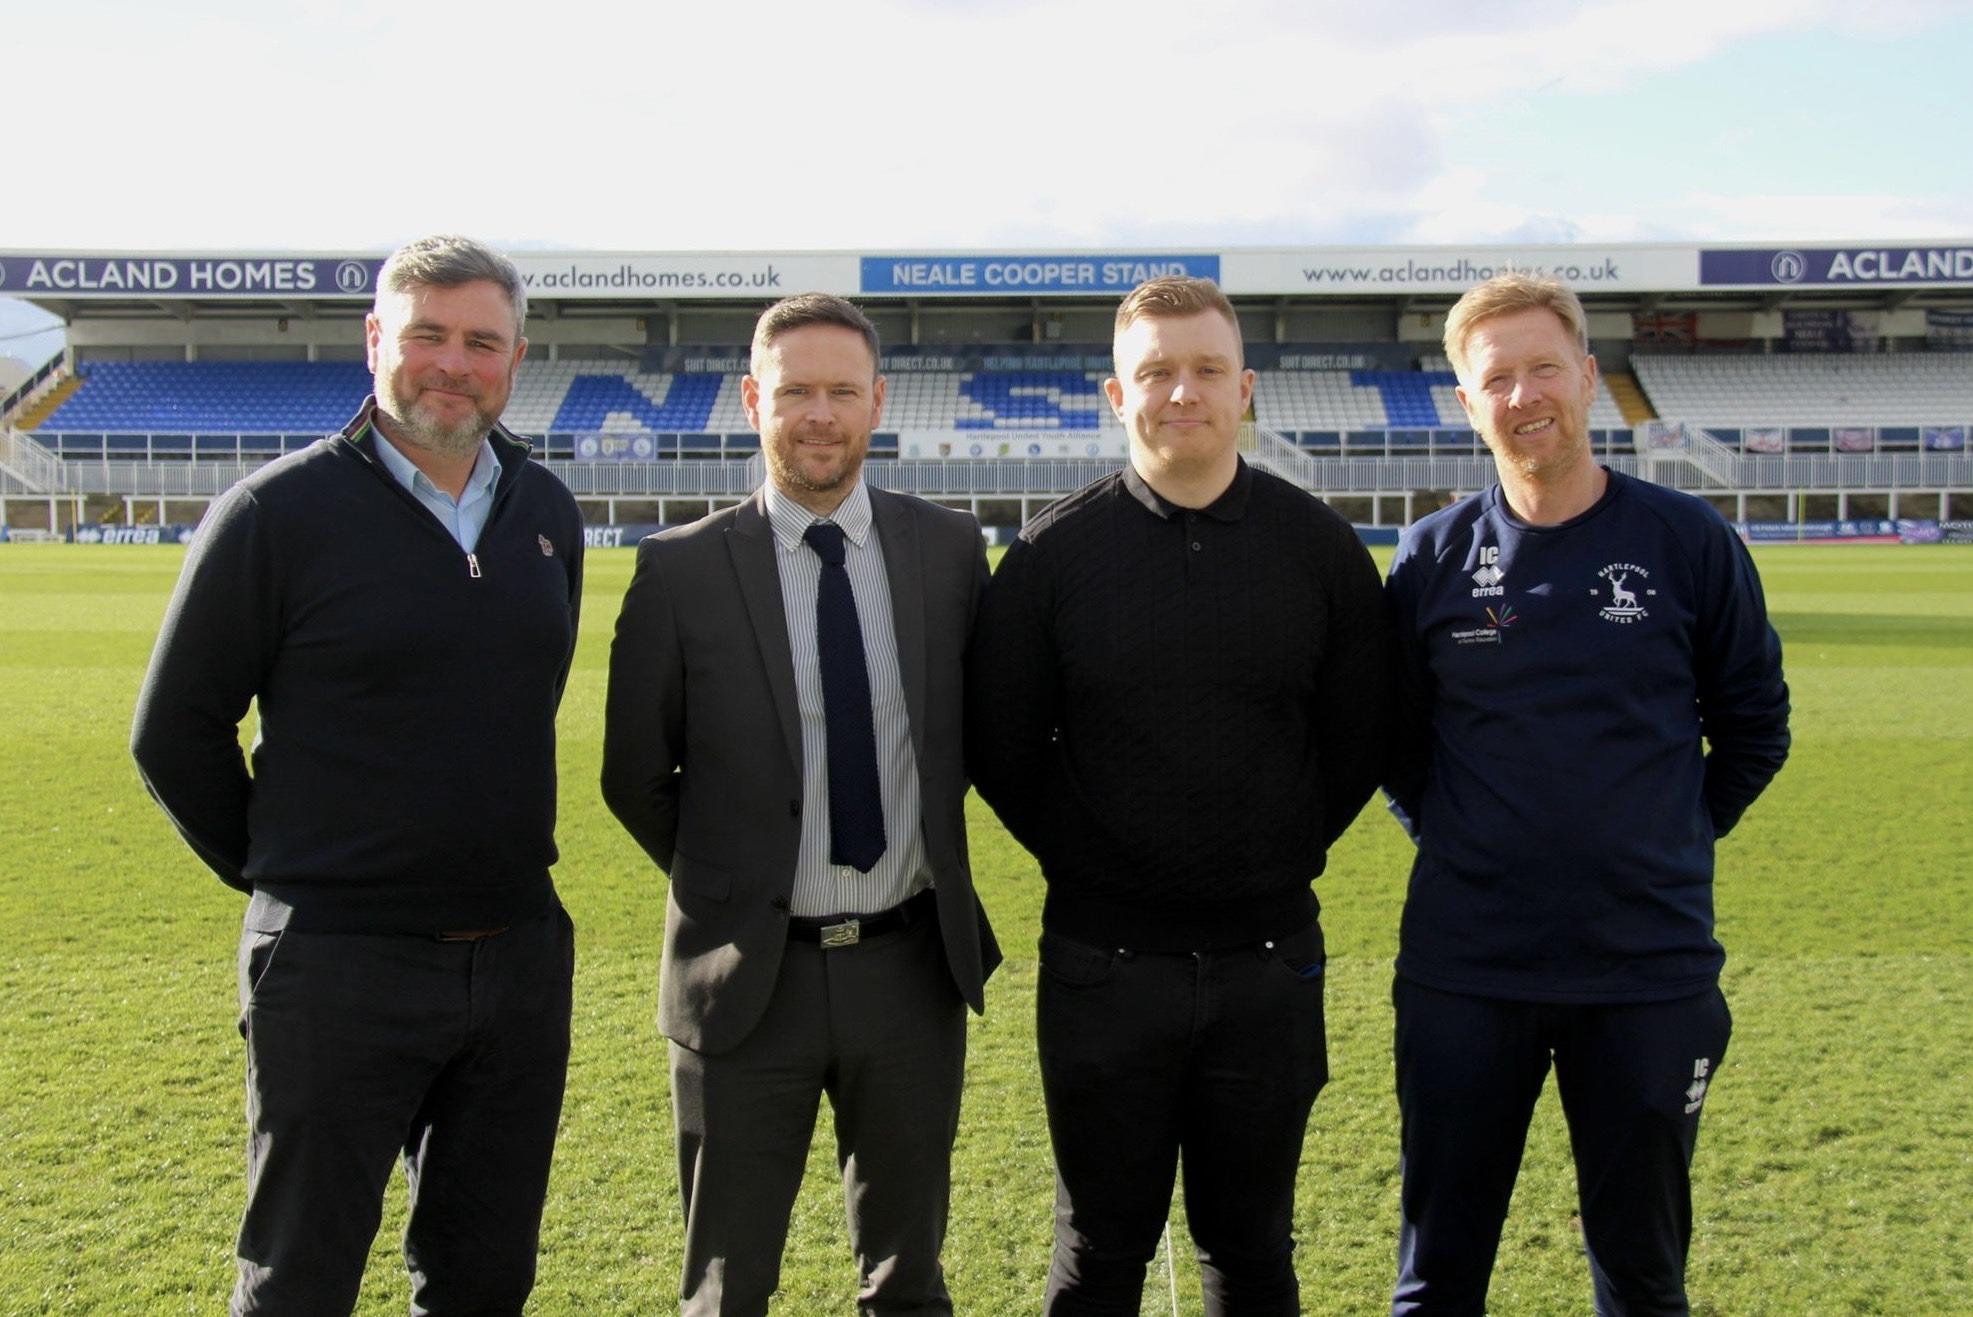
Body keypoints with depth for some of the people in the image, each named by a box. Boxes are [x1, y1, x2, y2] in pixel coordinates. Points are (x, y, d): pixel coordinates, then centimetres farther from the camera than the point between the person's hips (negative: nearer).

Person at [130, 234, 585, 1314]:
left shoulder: (547, 513, 6)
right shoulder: (279, 512, -9)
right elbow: (174, 734, -3)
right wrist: (281, 879, 2)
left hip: (522, 952, 5)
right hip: (340, 965, -4)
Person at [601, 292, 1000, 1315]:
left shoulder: (949, 549, -1)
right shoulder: (681, 570, -7)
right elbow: (634, 777, 1)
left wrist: (933, 843, 7)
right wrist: (731, 881, 3)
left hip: (912, 965, 2)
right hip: (748, 973, -1)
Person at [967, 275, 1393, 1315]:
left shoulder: (1319, 546, -1)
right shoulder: (1054, 552, -5)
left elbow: (1360, 733, 9)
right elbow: (1000, 743, 3)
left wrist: (1290, 848, 6)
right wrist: (1079, 854, 3)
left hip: (1269, 962, 1)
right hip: (1103, 964, -1)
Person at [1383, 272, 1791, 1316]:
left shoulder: (1690, 543, -2)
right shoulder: (1432, 557, 0)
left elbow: (1754, 724, 10)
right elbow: (1393, 733, 14)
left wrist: (1674, 842, 4)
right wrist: (1454, 839, 6)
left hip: (1653, 965, 0)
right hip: (1464, 968, 1)